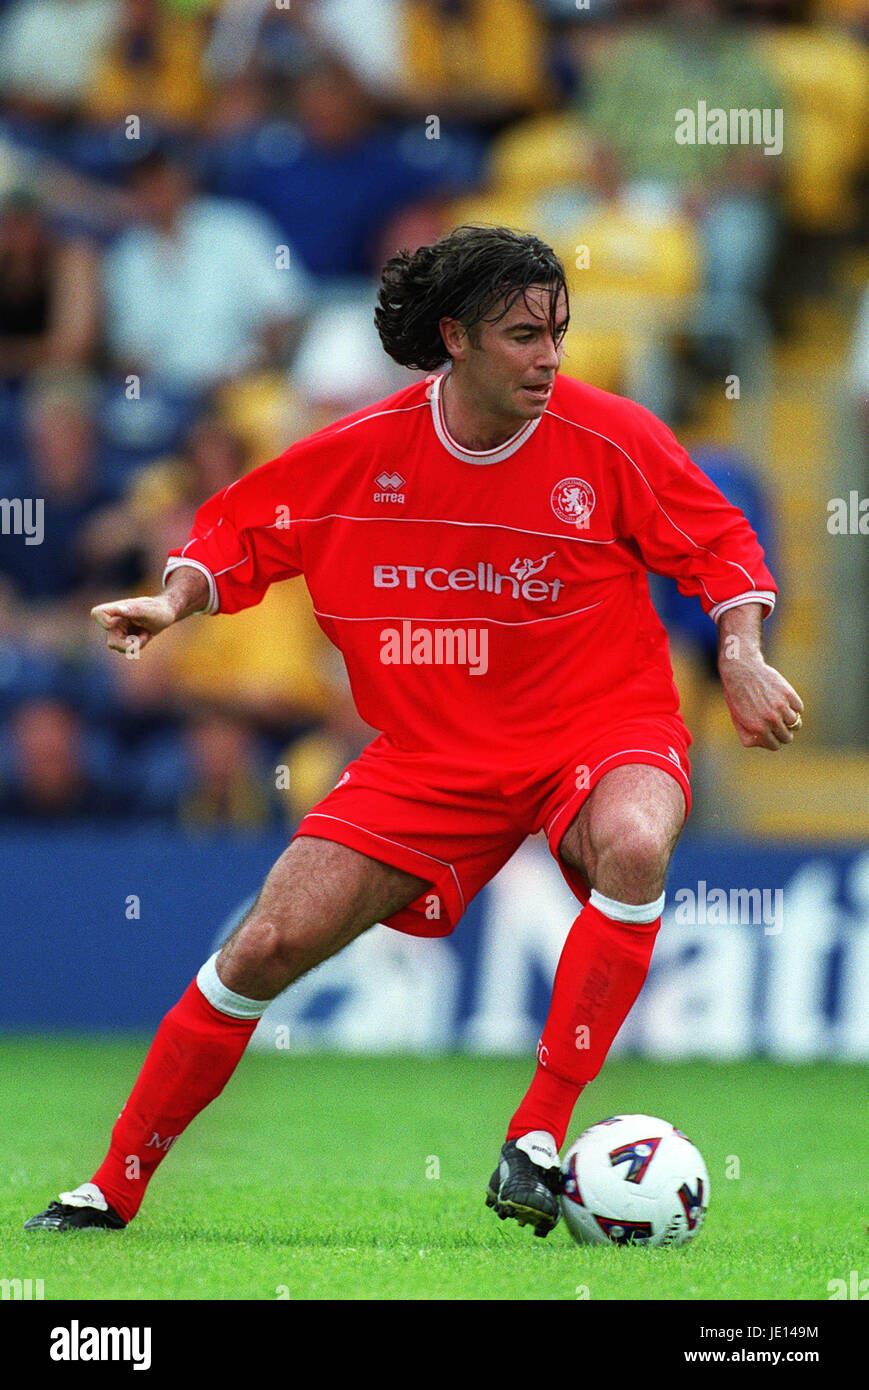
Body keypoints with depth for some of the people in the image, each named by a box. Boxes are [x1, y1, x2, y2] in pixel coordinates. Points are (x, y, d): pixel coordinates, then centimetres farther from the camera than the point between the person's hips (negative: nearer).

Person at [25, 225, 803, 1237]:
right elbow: (243, 528, 8)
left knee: (633, 842, -38)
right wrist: (173, 602, -9)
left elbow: (720, 545, 2)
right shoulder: (363, 451, -7)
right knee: (265, 946, -7)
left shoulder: (609, 439, -11)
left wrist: (741, 652, -12)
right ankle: (112, 1192, 8)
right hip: (430, 753, 2)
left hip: (600, 728, -2)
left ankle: (536, 1142, -30)